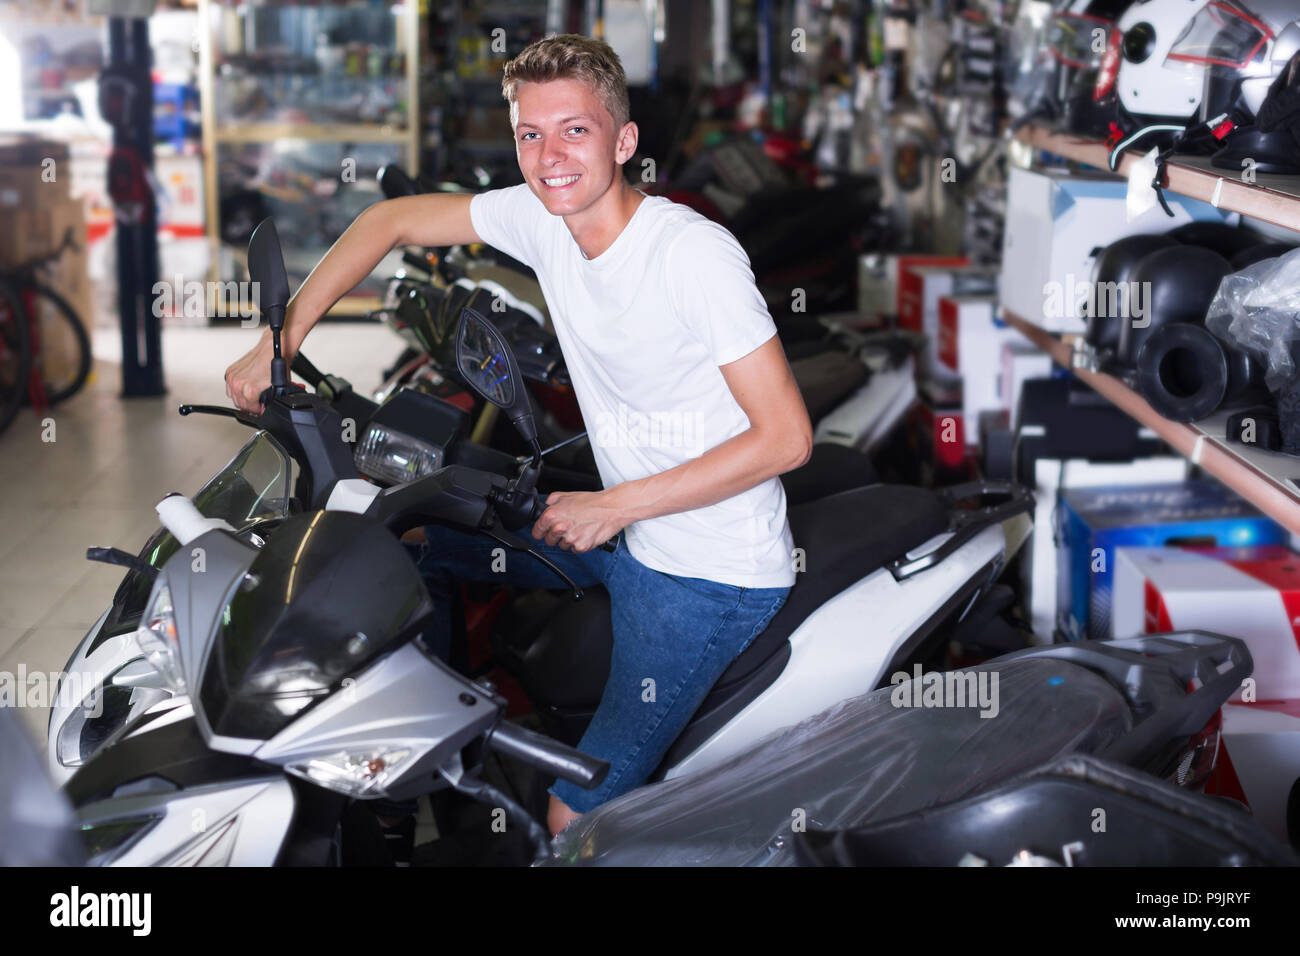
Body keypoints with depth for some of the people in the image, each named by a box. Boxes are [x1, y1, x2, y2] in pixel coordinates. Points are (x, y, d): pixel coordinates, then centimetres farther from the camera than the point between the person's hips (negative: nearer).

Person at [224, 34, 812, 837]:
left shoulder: (694, 253, -23)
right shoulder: (541, 216, -3)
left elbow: (786, 435, -23)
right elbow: (393, 220, 9)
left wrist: (614, 505, -22)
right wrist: (281, 344, 0)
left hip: (716, 575, -8)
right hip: (626, 534, 8)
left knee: (574, 818, -17)